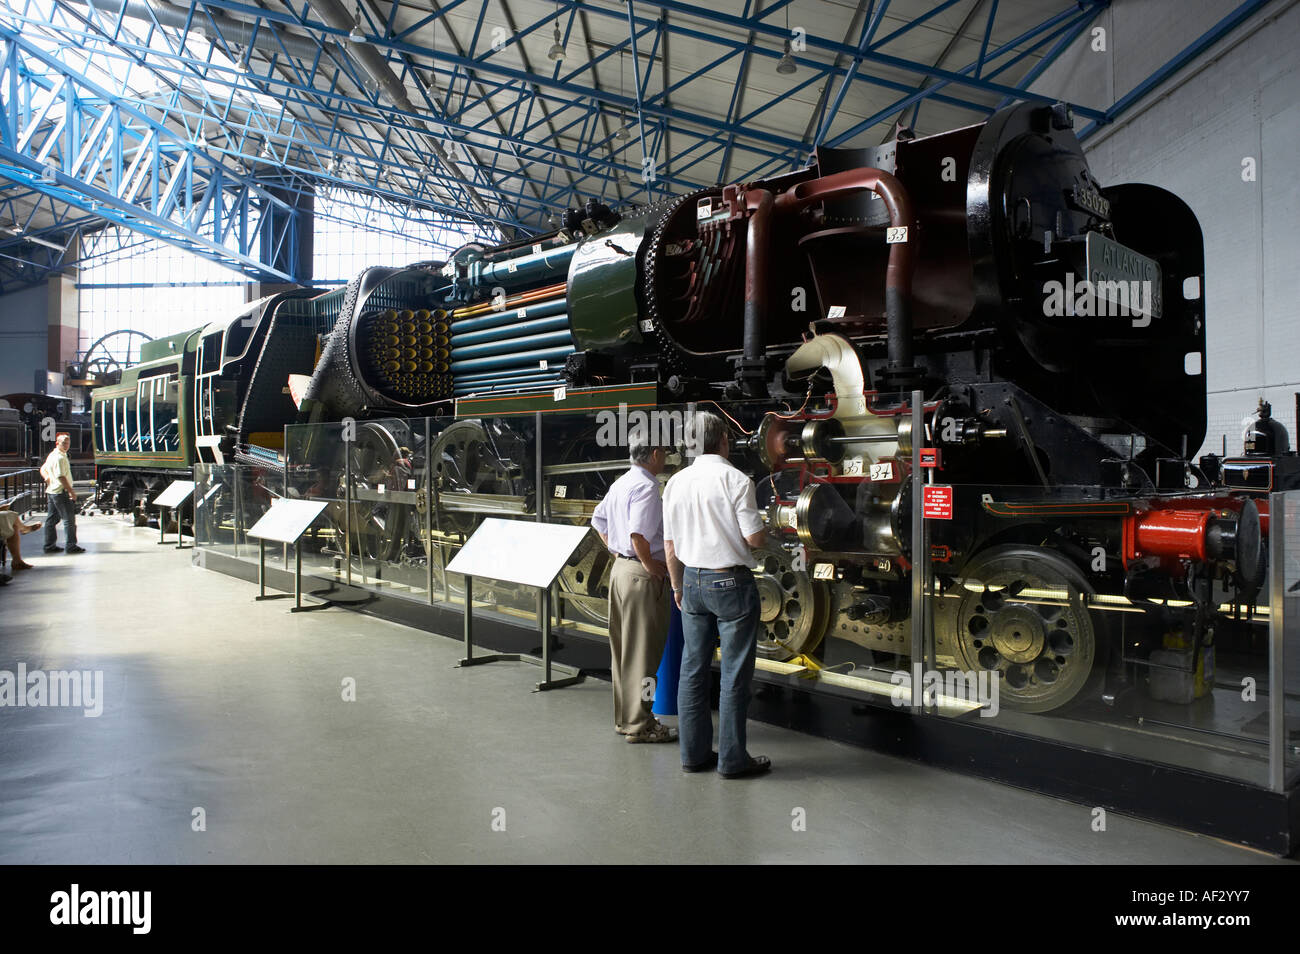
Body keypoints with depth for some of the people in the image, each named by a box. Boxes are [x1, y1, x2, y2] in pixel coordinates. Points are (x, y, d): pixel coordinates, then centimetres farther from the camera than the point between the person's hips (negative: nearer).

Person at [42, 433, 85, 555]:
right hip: (61, 492, -10)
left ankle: (49, 545, 18)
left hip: (52, 491, 10)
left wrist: (48, 478, 8)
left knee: (52, 519, 13)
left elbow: (43, 469, 24)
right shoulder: (60, 457, -17)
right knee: (69, 519, -6)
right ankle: (71, 545, -4)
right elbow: (61, 476, -22)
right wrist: (72, 491, -19)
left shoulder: (52, 455, 16)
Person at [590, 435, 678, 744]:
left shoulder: (621, 483, 12)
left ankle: (624, 717, 25)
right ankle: (639, 724, 5)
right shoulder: (646, 487, -17)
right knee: (642, 652, -2)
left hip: (620, 568, 10)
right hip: (642, 575, -10)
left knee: (622, 649, 15)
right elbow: (638, 533, -28)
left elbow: (598, 520, 23)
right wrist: (650, 564, -16)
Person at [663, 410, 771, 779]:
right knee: (735, 673, 3)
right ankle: (732, 758, 9)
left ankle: (694, 752, 20)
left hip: (693, 582, 6)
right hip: (730, 582, -6)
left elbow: (670, 546, 8)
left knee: (693, 669, 11)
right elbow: (755, 538, -14)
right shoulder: (736, 480, -13)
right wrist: (763, 527, 9)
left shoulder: (675, 482, 4)